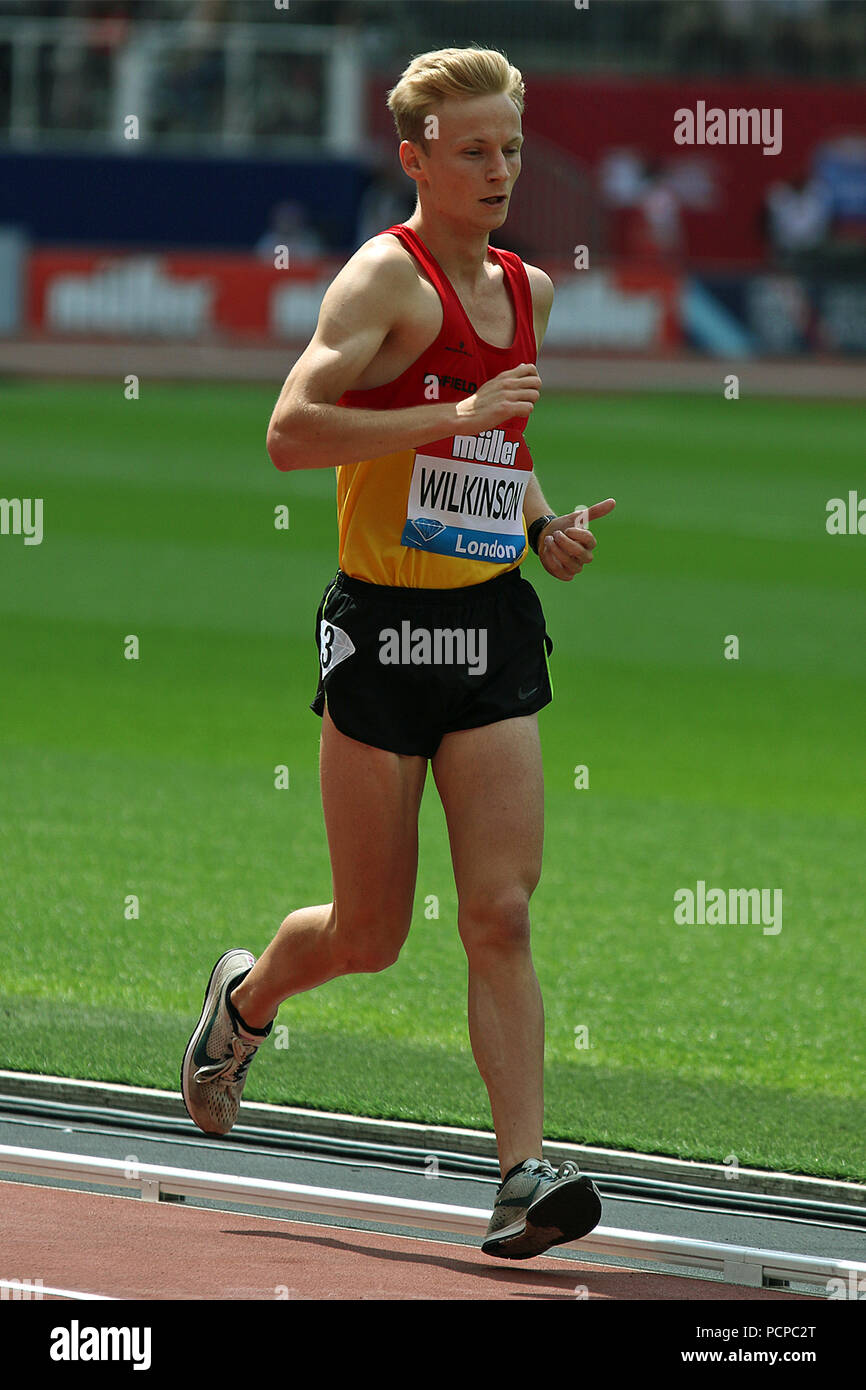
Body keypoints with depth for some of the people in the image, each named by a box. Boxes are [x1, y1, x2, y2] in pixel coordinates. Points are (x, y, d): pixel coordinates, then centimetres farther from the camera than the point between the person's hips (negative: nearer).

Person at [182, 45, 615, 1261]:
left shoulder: (528, 291, 12)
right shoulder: (387, 275, -11)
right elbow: (291, 433, -24)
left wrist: (545, 525, 9)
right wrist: (456, 416, -27)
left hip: (495, 623, 5)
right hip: (386, 625, -5)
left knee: (503, 913, -7)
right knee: (371, 933, 6)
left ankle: (527, 1171, -11)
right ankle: (246, 996, 38)